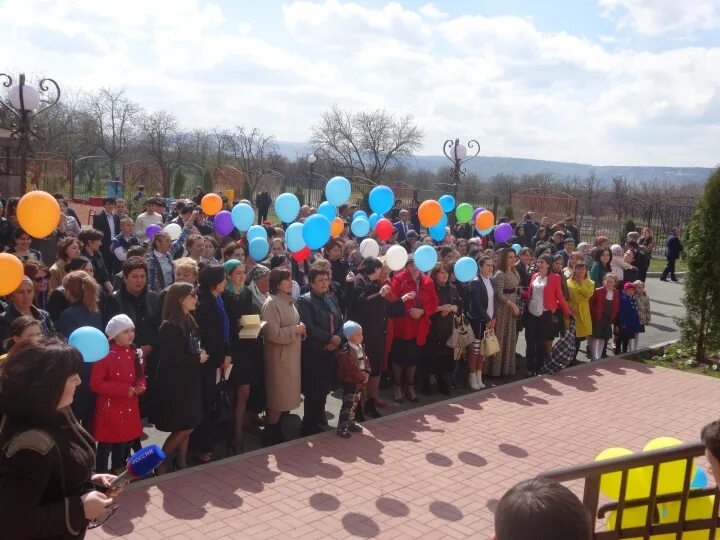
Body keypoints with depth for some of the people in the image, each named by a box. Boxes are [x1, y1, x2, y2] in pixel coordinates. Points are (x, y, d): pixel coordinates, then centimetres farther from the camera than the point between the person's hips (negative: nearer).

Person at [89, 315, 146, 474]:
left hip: (129, 408, 7)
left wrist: (140, 386, -8)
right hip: (109, 408, -7)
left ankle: (119, 474, 35)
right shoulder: (105, 354, -17)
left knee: (123, 443, 19)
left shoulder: (133, 353, 6)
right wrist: (124, 389, -21)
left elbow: (140, 375, 17)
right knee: (106, 446, 3)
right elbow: (95, 384, -19)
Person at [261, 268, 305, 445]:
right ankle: (270, 432, 11)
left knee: (284, 395, 14)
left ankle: (275, 429, 25)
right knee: (278, 395, -1)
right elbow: (273, 333, -24)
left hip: (291, 354, 9)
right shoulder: (272, 303, -18)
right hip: (279, 356, -9)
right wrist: (295, 330, -17)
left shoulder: (288, 300, 10)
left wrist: (301, 329, 3)